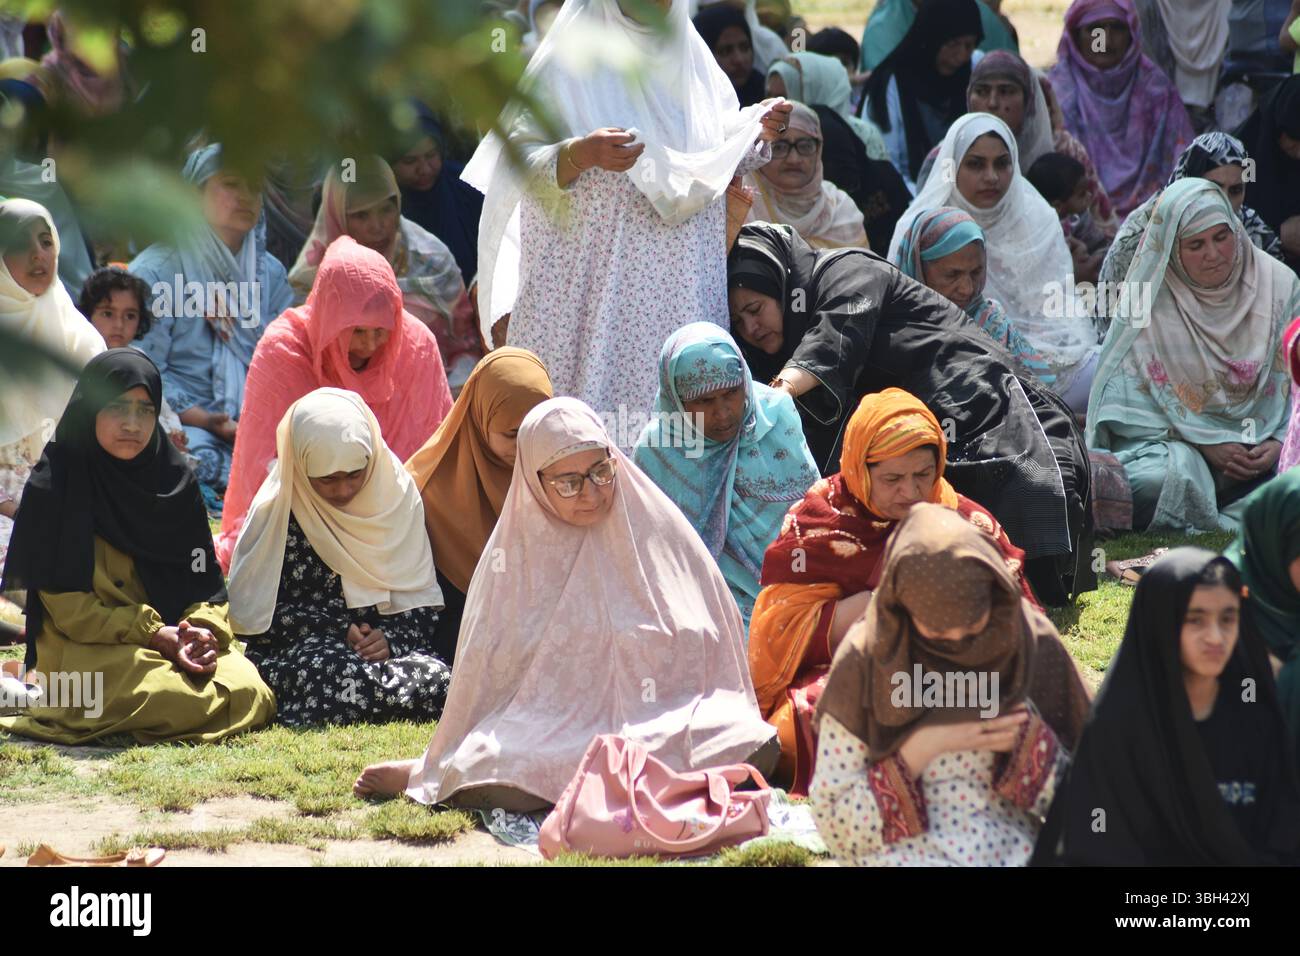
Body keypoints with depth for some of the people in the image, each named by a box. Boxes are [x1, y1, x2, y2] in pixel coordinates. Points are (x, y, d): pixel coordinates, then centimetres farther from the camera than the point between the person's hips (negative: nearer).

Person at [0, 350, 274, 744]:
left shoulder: (175, 478, 8)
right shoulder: (54, 486, -6)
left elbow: (205, 578, 8)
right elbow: (64, 603, -10)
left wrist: (203, 629, -15)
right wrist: (153, 634, -17)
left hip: (171, 634, 5)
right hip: (87, 649, -5)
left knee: (249, 694, -22)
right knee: (179, 700, -32)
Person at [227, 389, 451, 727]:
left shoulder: (397, 496, 7)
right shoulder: (275, 511, 0)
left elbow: (421, 602, 7)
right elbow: (253, 614, -4)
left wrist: (390, 638, -14)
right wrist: (339, 633, -13)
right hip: (292, 654, -4)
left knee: (437, 683, -30)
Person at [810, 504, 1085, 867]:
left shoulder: (1034, 646, 2)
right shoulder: (865, 660, -2)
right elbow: (833, 823, -1)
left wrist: (1027, 738, -12)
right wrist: (921, 747, -10)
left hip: (1015, 850, 0)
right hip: (906, 853, 0)